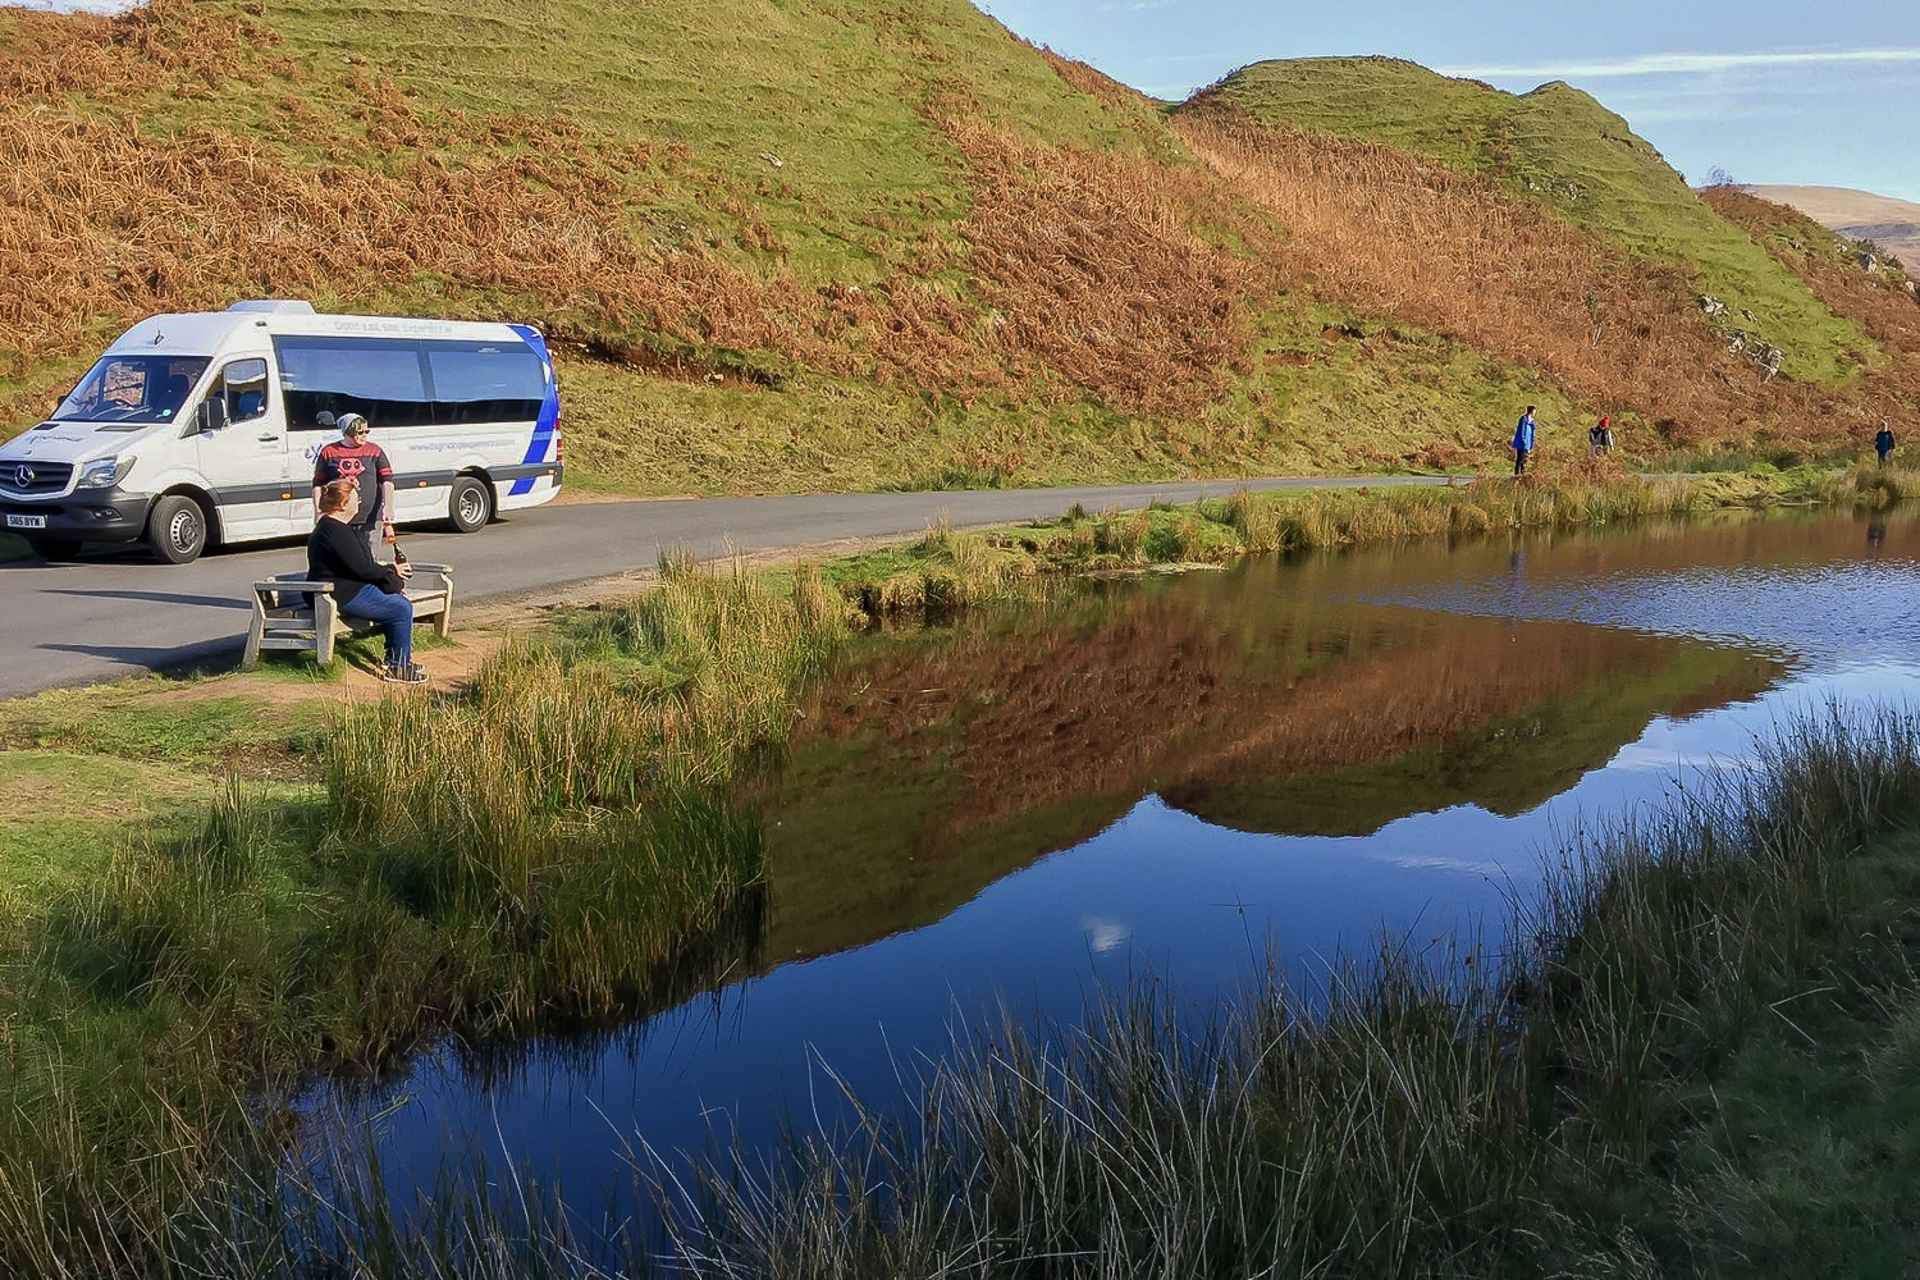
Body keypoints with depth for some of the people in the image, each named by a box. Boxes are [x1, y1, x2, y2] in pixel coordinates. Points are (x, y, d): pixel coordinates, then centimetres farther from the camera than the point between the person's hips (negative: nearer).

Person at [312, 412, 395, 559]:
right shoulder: (328, 452, 5)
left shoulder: (375, 451, 6)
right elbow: (318, 485, 9)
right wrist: (318, 512, 2)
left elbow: (387, 481, -1)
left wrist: (388, 507, -14)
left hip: (370, 519, 0)